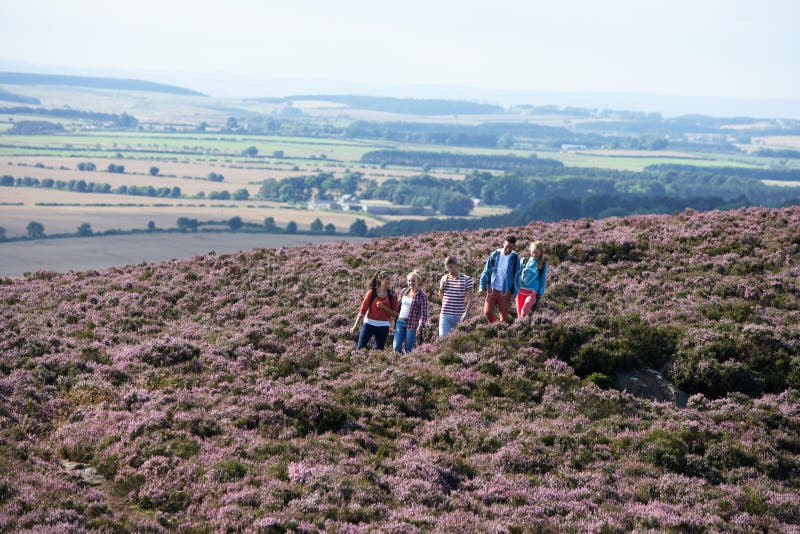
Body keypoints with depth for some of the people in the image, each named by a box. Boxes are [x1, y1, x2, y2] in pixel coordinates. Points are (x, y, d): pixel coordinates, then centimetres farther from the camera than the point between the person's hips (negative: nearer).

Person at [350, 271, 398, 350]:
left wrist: (383, 307, -16)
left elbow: (394, 313, 0)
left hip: (383, 326, 2)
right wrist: (355, 326, -3)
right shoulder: (372, 293, -3)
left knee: (378, 350, 6)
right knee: (360, 348, -6)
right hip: (369, 324, -1)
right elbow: (362, 310, -1)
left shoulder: (392, 296, 1)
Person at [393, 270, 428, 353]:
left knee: (408, 349, -1)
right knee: (396, 347, -2)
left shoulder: (422, 296, -8)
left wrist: (420, 326, -24)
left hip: (412, 324, -5)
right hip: (400, 322, 5)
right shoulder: (404, 291, 8)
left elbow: (423, 313, -13)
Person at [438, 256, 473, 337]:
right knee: (443, 336, -7)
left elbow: (470, 299, -5)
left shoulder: (466, 280, -3)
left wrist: (466, 312, -18)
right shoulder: (444, 278, 8)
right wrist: (441, 288, -2)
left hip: (459, 316, -2)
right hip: (445, 315, 2)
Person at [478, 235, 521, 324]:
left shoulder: (515, 258, -3)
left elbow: (516, 277, 2)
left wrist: (514, 293, -2)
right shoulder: (495, 254, -1)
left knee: (504, 315, 5)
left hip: (505, 292, -1)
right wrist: (482, 286, 2)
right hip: (492, 289, 1)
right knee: (487, 312, -5)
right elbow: (486, 271, 6)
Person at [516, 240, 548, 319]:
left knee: (524, 313, -18)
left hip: (532, 292, -3)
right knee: (519, 313, 4)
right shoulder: (524, 261, 7)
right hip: (520, 290, 3)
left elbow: (543, 280, 5)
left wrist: (540, 294, 0)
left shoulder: (543, 265, 2)